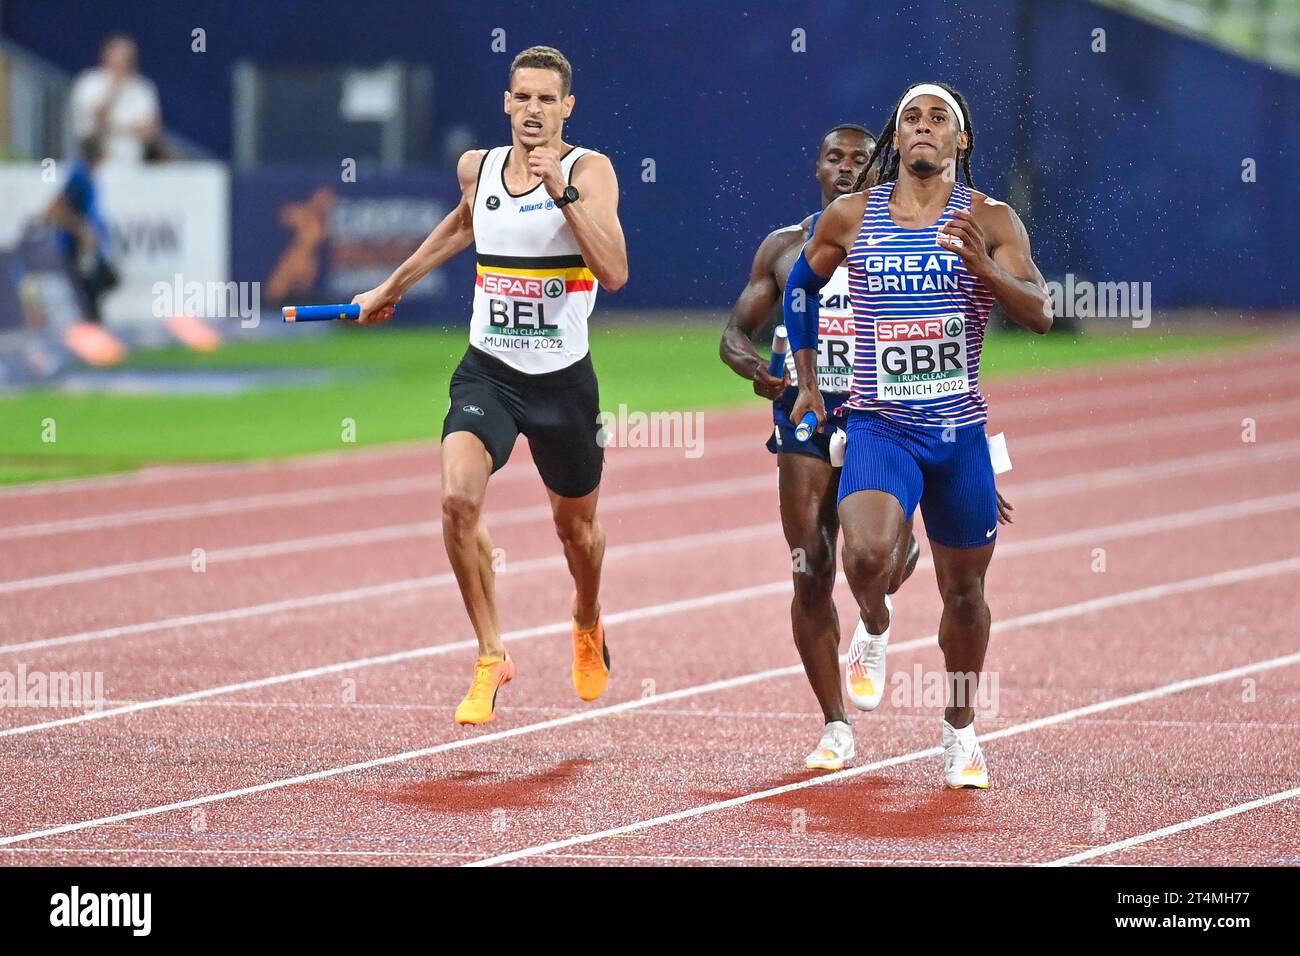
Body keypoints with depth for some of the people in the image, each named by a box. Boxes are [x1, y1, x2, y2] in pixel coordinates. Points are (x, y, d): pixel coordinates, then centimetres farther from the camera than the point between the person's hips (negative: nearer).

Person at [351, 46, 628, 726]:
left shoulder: (588, 171, -11)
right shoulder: (478, 168, 3)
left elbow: (615, 272, -24)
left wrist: (564, 192, -30)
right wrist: (392, 287, 35)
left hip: (563, 378, -2)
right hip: (487, 370, 2)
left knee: (575, 525, 17)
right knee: (459, 499, -23)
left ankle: (588, 626, 51)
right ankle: (491, 656, -10)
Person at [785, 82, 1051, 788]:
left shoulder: (990, 220, -1)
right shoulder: (850, 217, 2)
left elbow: (1040, 314, -11)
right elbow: (800, 286, 20)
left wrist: (984, 267, -28)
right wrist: (807, 382, 19)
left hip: (961, 430, 1)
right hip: (880, 425, -1)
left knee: (964, 590, 10)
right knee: (868, 553, -26)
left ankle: (961, 729, 31)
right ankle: (875, 625, 10)